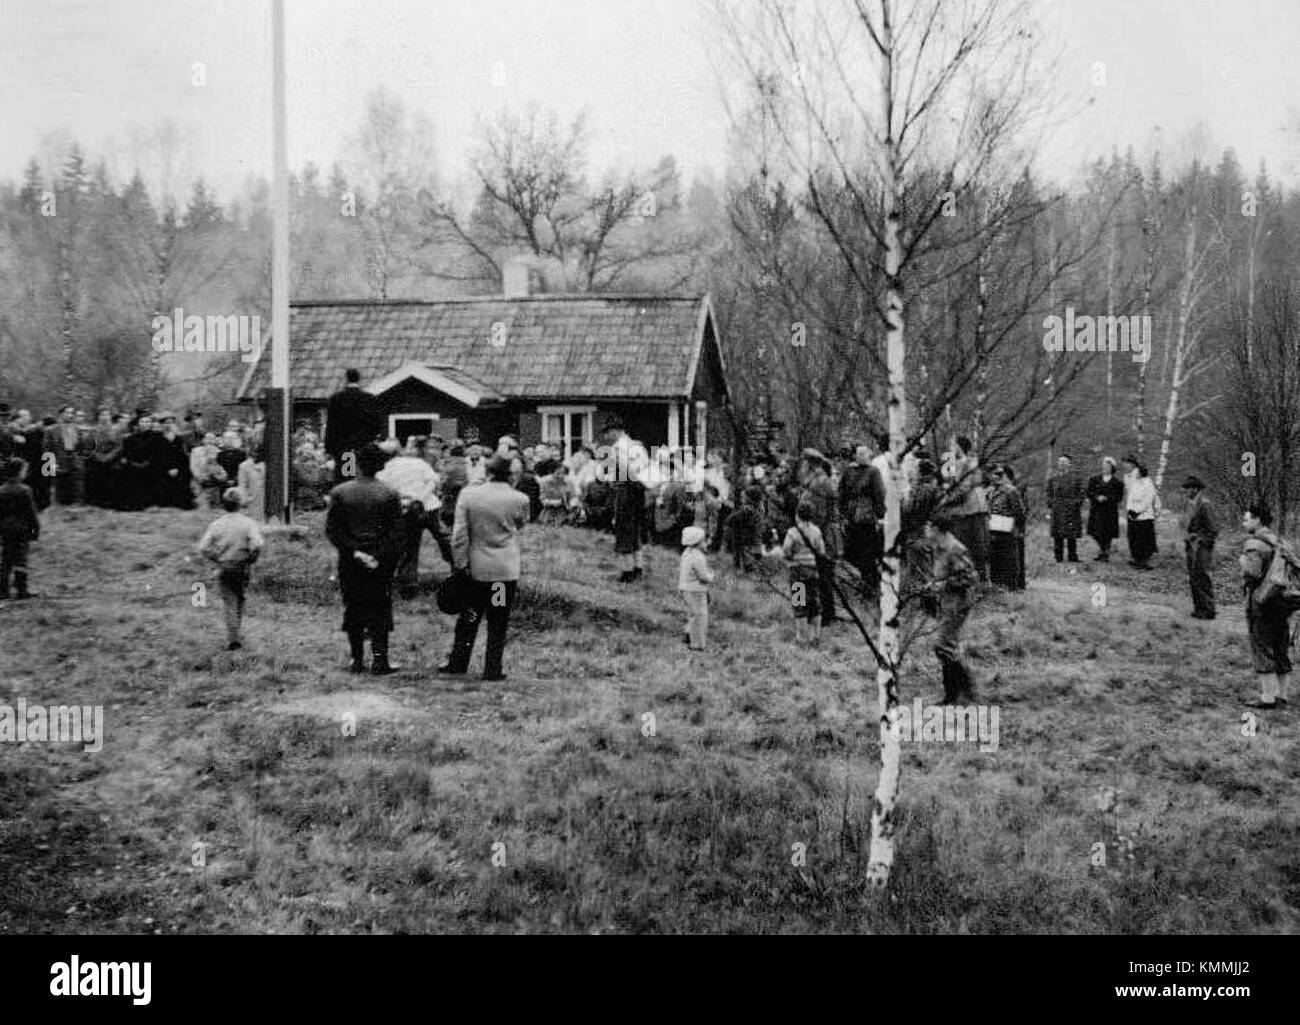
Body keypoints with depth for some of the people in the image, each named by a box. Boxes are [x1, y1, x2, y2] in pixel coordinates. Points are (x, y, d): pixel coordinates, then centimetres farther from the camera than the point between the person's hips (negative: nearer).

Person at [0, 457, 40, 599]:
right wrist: (36, 528, -2)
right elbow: (31, 512, -10)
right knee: (20, 560, 0)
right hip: (21, 529, -5)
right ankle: (21, 590, 0)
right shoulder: (24, 490, -11)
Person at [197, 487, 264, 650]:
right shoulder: (248, 523, -11)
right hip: (242, 568, 0)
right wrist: (251, 560, -6)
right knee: (240, 600, 19)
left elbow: (203, 548, -11)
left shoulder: (217, 524, -5)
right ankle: (234, 635, 28)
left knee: (229, 603, 5)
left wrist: (217, 558, 3)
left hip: (223, 568, 0)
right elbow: (256, 545, -24)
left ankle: (232, 638, -5)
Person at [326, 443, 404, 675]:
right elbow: (396, 533, -9)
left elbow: (332, 529, -6)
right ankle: (379, 661, 2)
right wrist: (379, 558, -9)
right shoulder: (389, 494, -6)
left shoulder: (339, 492, -3)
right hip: (381, 564, -1)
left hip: (349, 561, 1)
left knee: (353, 610, 10)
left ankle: (357, 660, 12)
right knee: (380, 611, 6)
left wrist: (354, 552, -7)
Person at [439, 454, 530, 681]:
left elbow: (459, 535, -5)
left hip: (476, 568, 1)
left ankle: (457, 664, 23)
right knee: (498, 624, 7)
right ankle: (492, 669, 10)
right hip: (507, 569, -1)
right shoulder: (519, 500, -8)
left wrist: (459, 565, 0)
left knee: (469, 619, 15)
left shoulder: (468, 495, -6)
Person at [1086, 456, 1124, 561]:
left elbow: (1119, 497, -5)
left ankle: (1106, 554, 8)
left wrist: (1106, 498, -18)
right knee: (1096, 533, 1)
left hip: (1110, 511, -3)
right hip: (1096, 510, 3)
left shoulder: (1117, 482, 0)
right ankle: (1100, 552, 16)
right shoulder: (1094, 479, 9)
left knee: (1108, 535, -2)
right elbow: (1089, 493, 4)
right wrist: (1097, 497, -15)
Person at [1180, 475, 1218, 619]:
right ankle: (1198, 609, 22)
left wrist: (1202, 543, -15)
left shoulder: (1204, 505, -18)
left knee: (1202, 580, -5)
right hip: (1191, 546, 9)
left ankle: (1208, 611, 3)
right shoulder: (1191, 503, 10)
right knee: (1193, 579, 13)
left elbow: (1213, 530, -16)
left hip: (1201, 547, -9)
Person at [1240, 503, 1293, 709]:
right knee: (1281, 650, 13)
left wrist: (1243, 561, -7)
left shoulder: (1254, 544, -13)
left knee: (1263, 651, -3)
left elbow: (1253, 572, -23)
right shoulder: (1278, 541, 13)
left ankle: (1268, 697, -4)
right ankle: (1281, 694, 19)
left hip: (1261, 600, -8)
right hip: (1282, 603, 8)